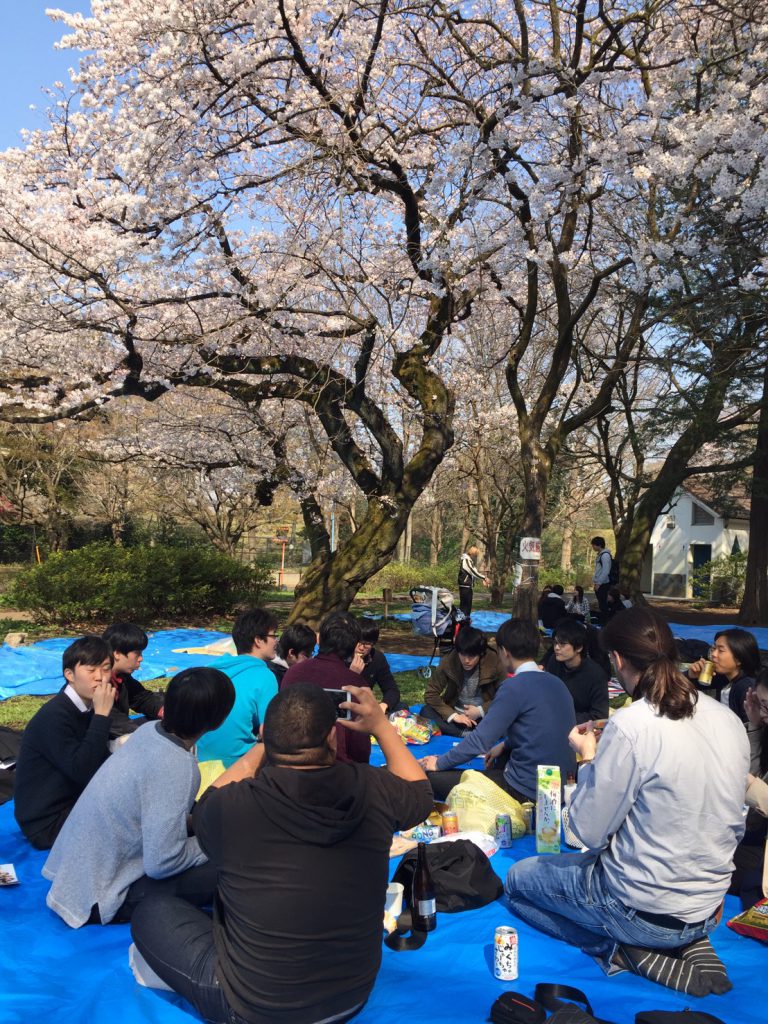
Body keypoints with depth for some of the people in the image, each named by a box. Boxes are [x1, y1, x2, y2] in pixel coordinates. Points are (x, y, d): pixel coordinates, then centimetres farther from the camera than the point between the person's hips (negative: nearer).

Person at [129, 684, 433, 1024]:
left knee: (151, 912, 14)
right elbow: (420, 794, 6)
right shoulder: (373, 790, -19)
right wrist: (382, 726, 9)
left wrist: (263, 745, 3)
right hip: (355, 993, 4)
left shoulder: (232, 806, -26)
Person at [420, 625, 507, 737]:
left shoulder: (494, 662, -15)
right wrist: (452, 715, -22)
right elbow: (430, 694, -10)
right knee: (426, 712, -27)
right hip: (456, 713, 2)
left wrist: (481, 710, -18)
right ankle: (468, 734, -34)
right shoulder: (448, 661, -14)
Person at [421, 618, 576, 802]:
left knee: (431, 777, -6)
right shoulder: (557, 683, 7)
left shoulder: (515, 687, -17)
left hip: (527, 792, -9)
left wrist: (440, 763, -3)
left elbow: (480, 740, -15)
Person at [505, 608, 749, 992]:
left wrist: (588, 759, -2)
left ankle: (622, 950, 1)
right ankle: (687, 944, 13)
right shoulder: (728, 721, -3)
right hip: (708, 911, 7)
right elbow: (733, 827, 7)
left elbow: (589, 831, -17)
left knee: (517, 878, 16)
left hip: (643, 911, -7)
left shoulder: (630, 725, -24)